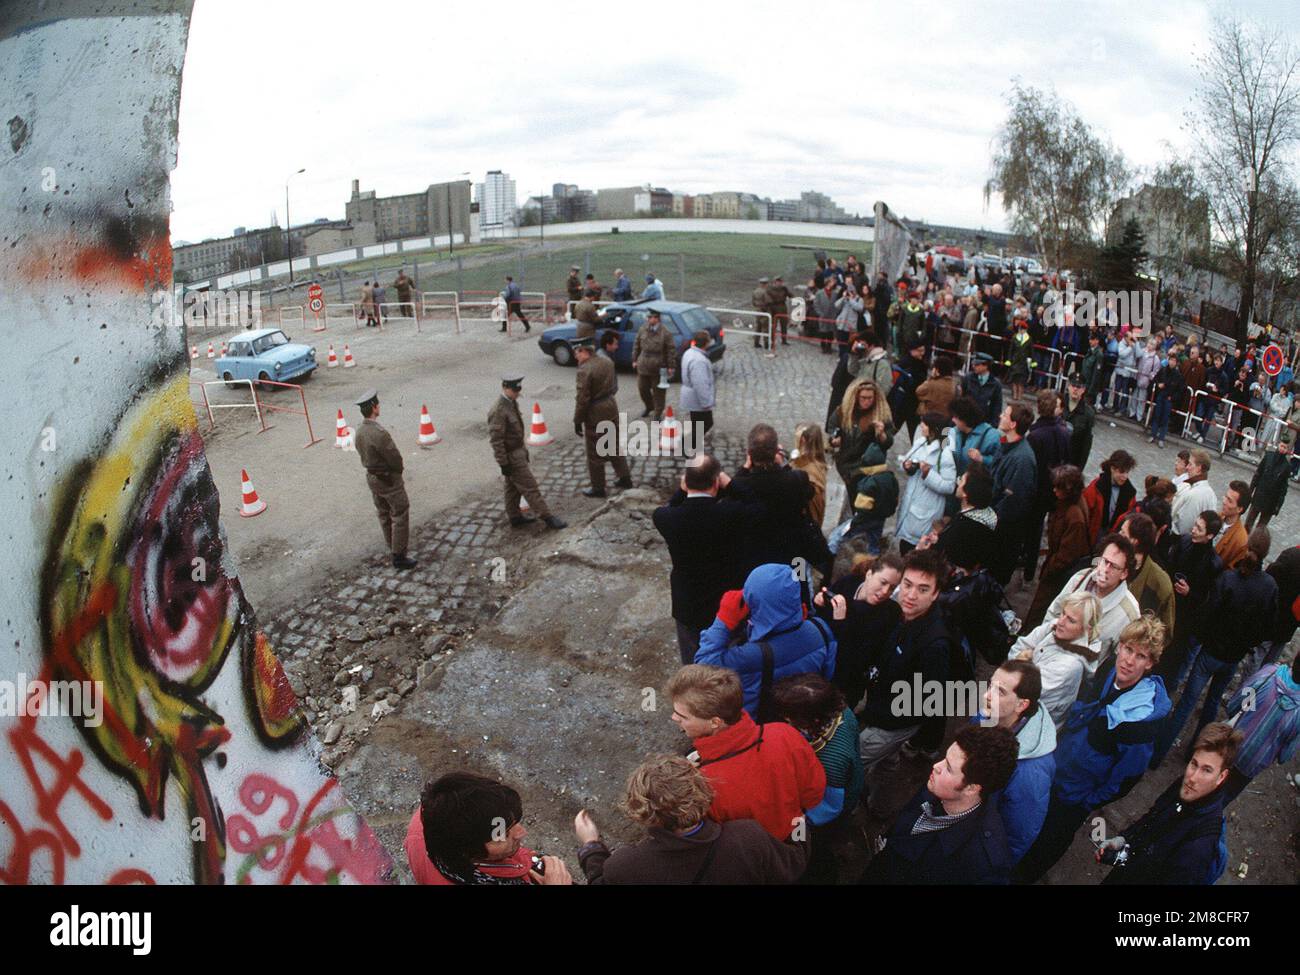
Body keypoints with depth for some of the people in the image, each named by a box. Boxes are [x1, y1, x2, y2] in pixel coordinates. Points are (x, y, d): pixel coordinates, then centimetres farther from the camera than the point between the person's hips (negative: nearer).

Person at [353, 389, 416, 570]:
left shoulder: (360, 431, -3)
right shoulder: (380, 433, -30)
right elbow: (395, 458, -23)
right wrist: (398, 470, -2)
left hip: (371, 476, 9)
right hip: (388, 479, -8)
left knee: (383, 513, 22)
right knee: (400, 516, 2)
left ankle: (392, 545, 38)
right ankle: (399, 556, 5)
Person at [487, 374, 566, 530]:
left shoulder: (512, 402, 3)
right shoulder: (498, 410, -26)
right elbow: (496, 440, -25)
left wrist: (524, 449, 20)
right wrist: (503, 464, -21)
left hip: (518, 450, 9)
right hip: (511, 457, -9)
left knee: (513, 487, 19)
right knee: (530, 487, -2)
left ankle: (515, 517, 31)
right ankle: (548, 518, 4)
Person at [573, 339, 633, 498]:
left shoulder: (584, 370, -22)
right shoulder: (607, 362, 2)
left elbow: (582, 399, -20)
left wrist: (577, 421, -11)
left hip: (595, 413, -8)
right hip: (611, 406, 8)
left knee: (595, 453, 6)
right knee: (615, 445, 22)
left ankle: (598, 488, 16)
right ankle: (625, 478, 31)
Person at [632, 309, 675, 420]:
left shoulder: (665, 333, -13)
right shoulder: (643, 330, 1)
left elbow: (671, 350, -9)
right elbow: (636, 345, 12)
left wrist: (671, 366, -9)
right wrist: (635, 360, 11)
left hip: (658, 369, -4)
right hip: (643, 366, 5)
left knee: (658, 392, 5)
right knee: (642, 388, 13)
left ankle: (658, 413, 20)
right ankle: (649, 407, 38)